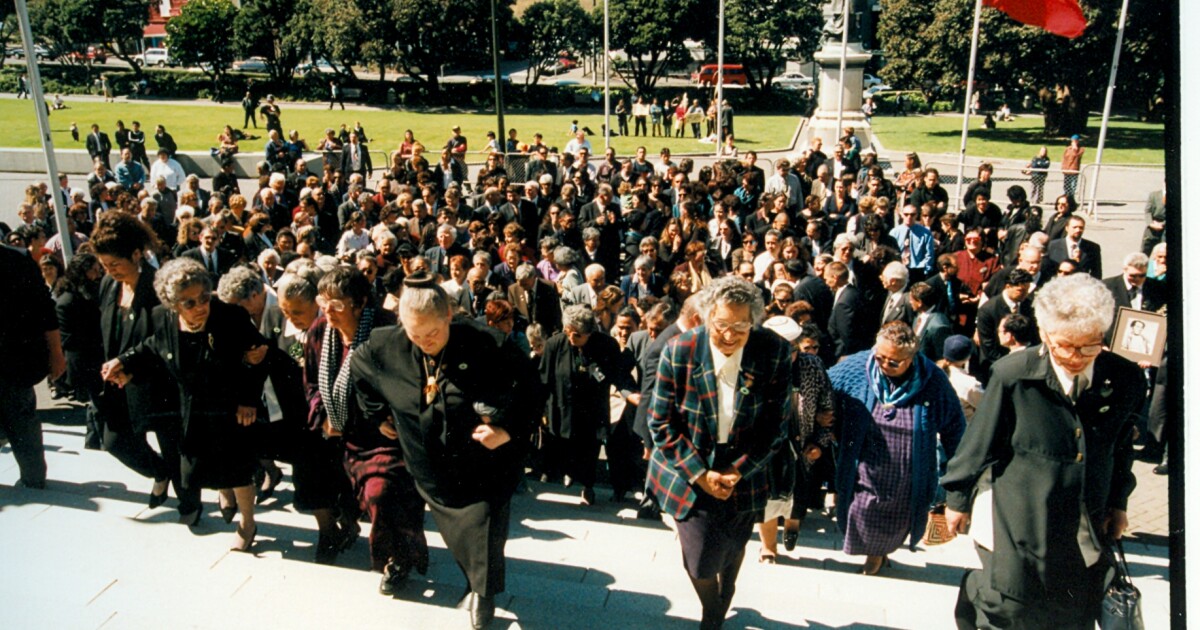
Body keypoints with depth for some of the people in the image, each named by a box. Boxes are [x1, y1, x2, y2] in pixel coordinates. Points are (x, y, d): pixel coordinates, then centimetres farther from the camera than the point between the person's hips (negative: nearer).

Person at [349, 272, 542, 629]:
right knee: (455, 532, 18)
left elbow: (531, 390, -14)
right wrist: (377, 415, 10)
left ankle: (484, 592, 28)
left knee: (482, 529, 1)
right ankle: (476, 581, 44)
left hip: (484, 469, -4)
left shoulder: (489, 345, -24)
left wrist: (508, 431, -20)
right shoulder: (385, 346, -12)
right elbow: (356, 370, 11)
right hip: (431, 470, 4)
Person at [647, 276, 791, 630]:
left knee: (732, 555, 21)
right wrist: (699, 473, -15)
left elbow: (776, 424, -8)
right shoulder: (678, 352, -17)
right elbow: (661, 422, -10)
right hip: (690, 473, -1)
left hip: (744, 475, 1)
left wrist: (738, 470, -15)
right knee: (700, 563, 3)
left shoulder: (775, 353, -15)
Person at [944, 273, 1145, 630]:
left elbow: (1121, 447, 11)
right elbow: (980, 443, -7)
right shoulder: (1013, 374, -17)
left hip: (1087, 527, 4)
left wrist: (1117, 503, 16)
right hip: (1017, 518, -4)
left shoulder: (1126, 381, -7)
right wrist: (958, 499, 1)